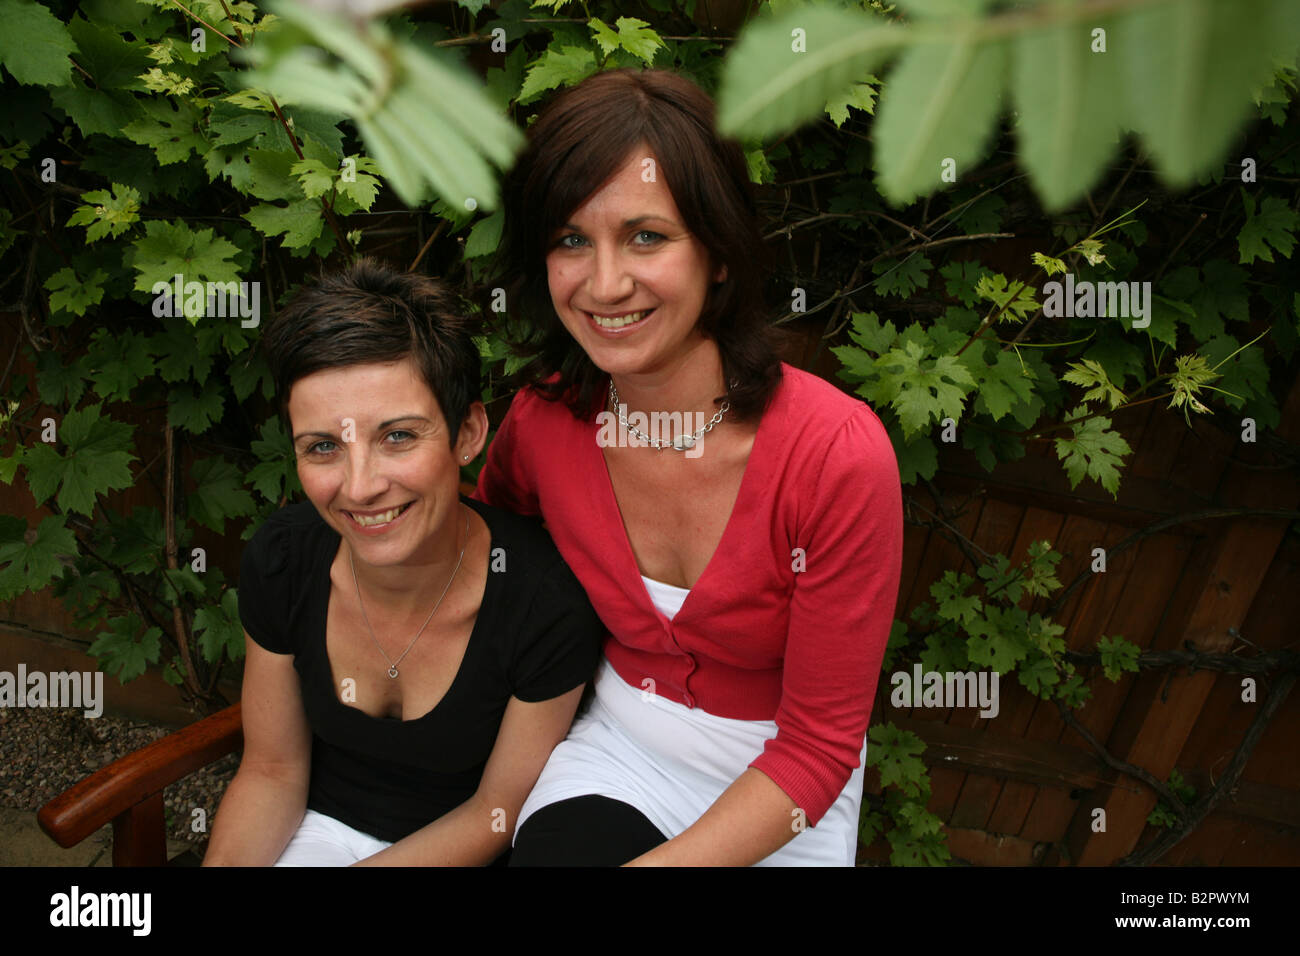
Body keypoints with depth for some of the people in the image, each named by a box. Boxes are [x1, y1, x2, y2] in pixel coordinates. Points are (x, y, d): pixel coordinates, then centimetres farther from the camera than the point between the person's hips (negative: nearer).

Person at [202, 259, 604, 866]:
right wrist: (224, 863, -20)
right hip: (320, 827, 1)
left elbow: (497, 812, -12)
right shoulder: (280, 561, -15)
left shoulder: (548, 604, -26)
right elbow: (272, 771, -3)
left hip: (459, 850, -1)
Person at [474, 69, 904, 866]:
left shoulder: (839, 455, -24)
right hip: (618, 748, 2)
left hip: (780, 797, -1)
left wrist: (658, 861, -23)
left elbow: (818, 745, -16)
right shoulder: (541, 420, -12)